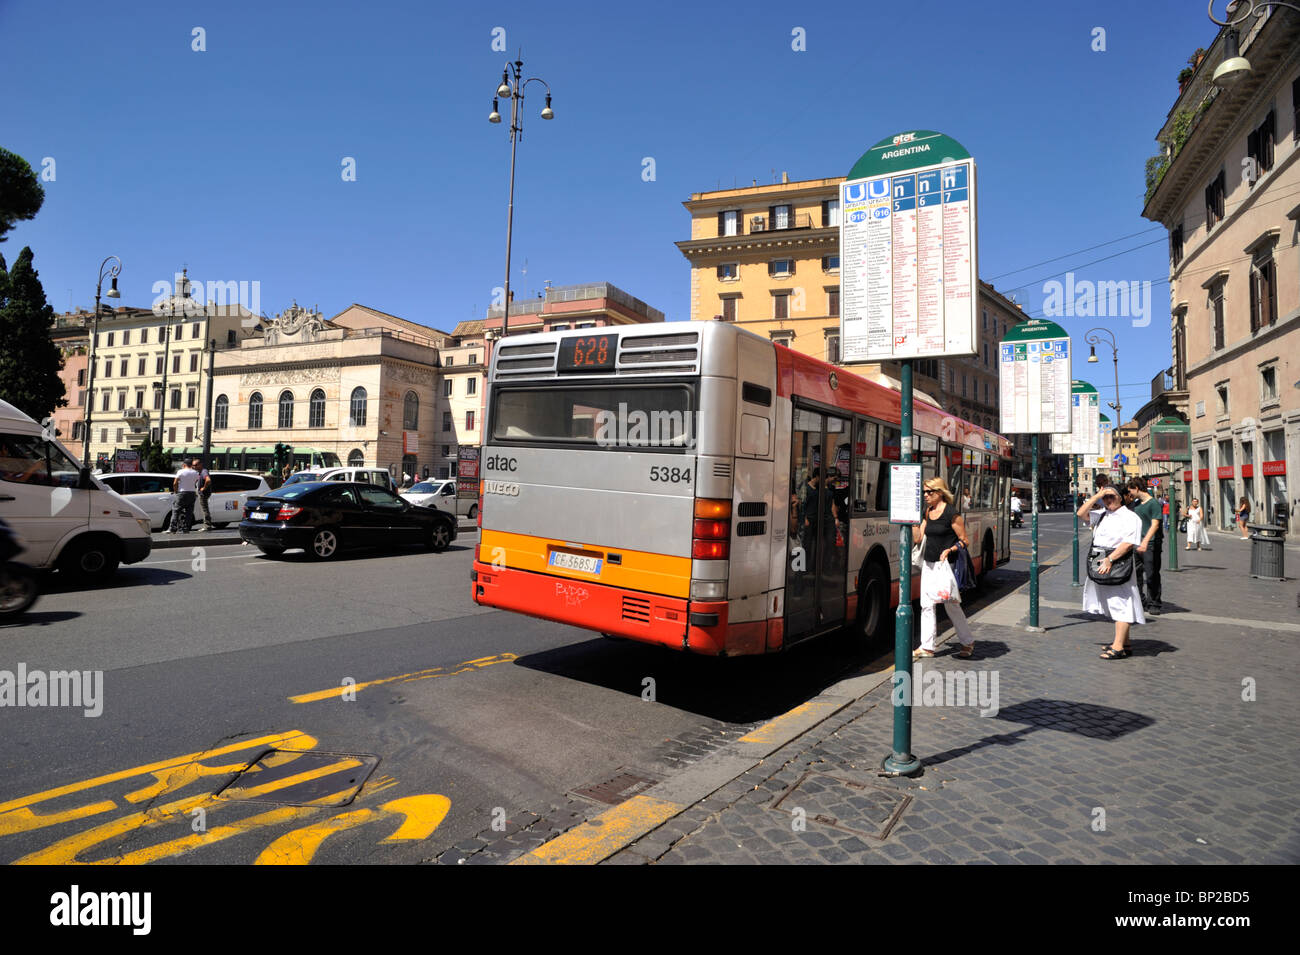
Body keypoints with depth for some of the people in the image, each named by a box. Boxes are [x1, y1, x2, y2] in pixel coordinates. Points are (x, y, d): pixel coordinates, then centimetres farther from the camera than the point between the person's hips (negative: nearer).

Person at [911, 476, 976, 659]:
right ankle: (927, 646, 13)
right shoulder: (927, 512, 9)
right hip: (928, 563, 7)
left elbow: (965, 541, -8)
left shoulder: (951, 513, -11)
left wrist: (950, 550, -23)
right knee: (926, 605, 6)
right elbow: (918, 538, 7)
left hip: (945, 564, -7)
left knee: (951, 606, 3)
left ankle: (968, 642, 23)